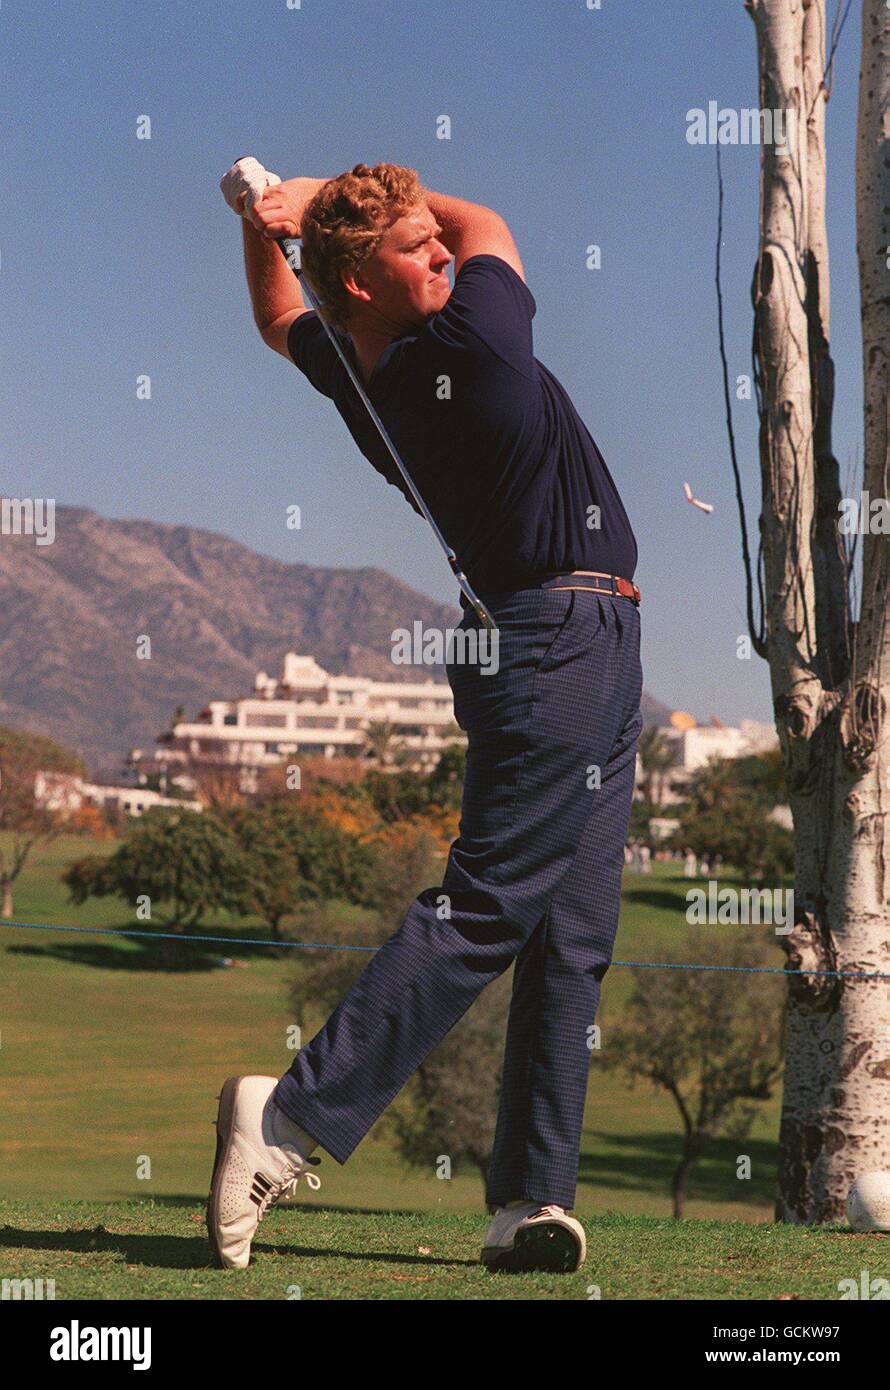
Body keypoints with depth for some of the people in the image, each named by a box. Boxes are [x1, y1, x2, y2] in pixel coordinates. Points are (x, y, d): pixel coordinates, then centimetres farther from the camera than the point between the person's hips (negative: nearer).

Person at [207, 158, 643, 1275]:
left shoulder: (350, 374, 8)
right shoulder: (470, 347, -13)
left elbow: (278, 319, 33)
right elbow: (484, 221, 8)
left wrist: (264, 215, 18)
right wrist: (307, 198, 10)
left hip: (554, 652, 9)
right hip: (571, 642, -9)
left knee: (568, 940, 5)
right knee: (485, 908, -12)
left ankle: (530, 1197, 2)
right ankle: (296, 1119, -14)